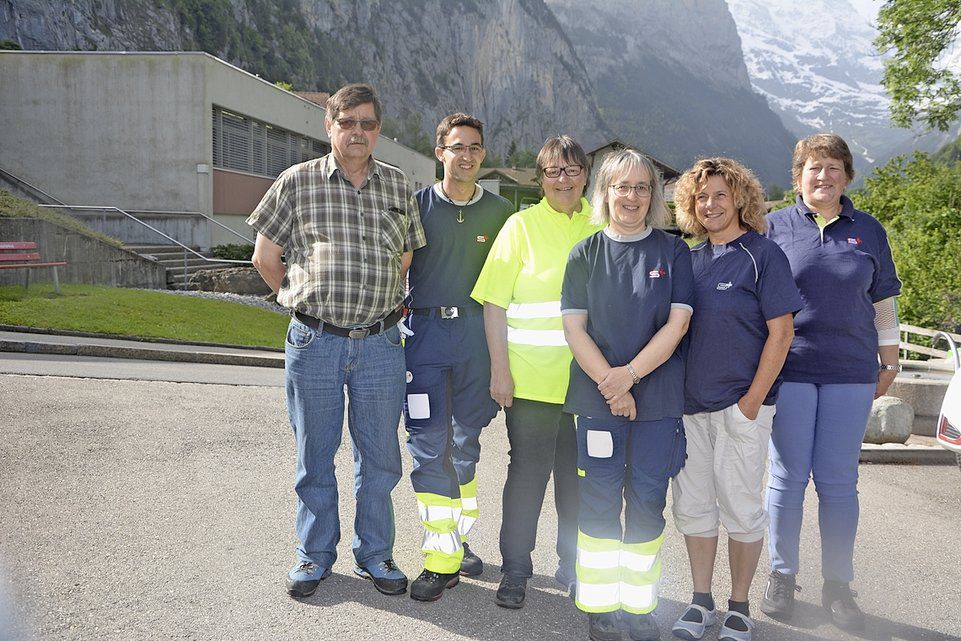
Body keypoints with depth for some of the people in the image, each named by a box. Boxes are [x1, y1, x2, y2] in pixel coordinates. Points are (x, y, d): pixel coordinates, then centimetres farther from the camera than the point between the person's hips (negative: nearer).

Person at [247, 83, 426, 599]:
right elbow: (265, 257, 8)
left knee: (379, 458, 10)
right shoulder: (297, 181, 2)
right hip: (314, 342, -1)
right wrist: (305, 300, 12)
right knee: (314, 456, 11)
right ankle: (315, 554, 29)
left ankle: (374, 554, 28)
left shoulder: (398, 185, 8)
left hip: (380, 343, 2)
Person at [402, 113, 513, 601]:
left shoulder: (500, 212, 8)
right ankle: (443, 558, 1)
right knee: (429, 444, -6)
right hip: (425, 329, -1)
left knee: (466, 442, 10)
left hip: (478, 332, 2)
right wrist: (396, 316, 0)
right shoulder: (417, 205, 5)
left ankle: (459, 538, 26)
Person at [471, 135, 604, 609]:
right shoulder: (522, 224, 0)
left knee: (579, 477, 13)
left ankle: (574, 567, 32)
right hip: (530, 378, -3)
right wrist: (499, 369, -9)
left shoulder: (601, 227, 9)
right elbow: (494, 303, -3)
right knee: (527, 473, 5)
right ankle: (515, 570, 21)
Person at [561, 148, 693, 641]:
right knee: (599, 501, 3)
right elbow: (574, 327, 0)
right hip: (596, 395, 0)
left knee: (647, 502, 5)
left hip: (658, 395, 0)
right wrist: (610, 385, -10)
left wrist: (630, 373, -14)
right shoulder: (585, 254, 6)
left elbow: (677, 323, -3)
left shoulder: (673, 251, 5)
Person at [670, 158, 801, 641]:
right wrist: (674, 392, 7)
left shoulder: (763, 255, -5)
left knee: (740, 507, 4)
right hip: (690, 402, 5)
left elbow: (781, 332, -8)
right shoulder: (689, 260, 10)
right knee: (692, 504, 10)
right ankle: (701, 602, 25)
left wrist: (753, 399, -12)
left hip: (740, 404, -5)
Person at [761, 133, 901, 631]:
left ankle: (837, 585, 18)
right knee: (787, 477, 3)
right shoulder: (774, 227, 4)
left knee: (839, 481, 6)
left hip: (850, 373, 2)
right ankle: (781, 576, 17)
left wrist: (889, 362, 14)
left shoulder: (868, 231, 10)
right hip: (789, 368, -1)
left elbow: (883, 302, 15)